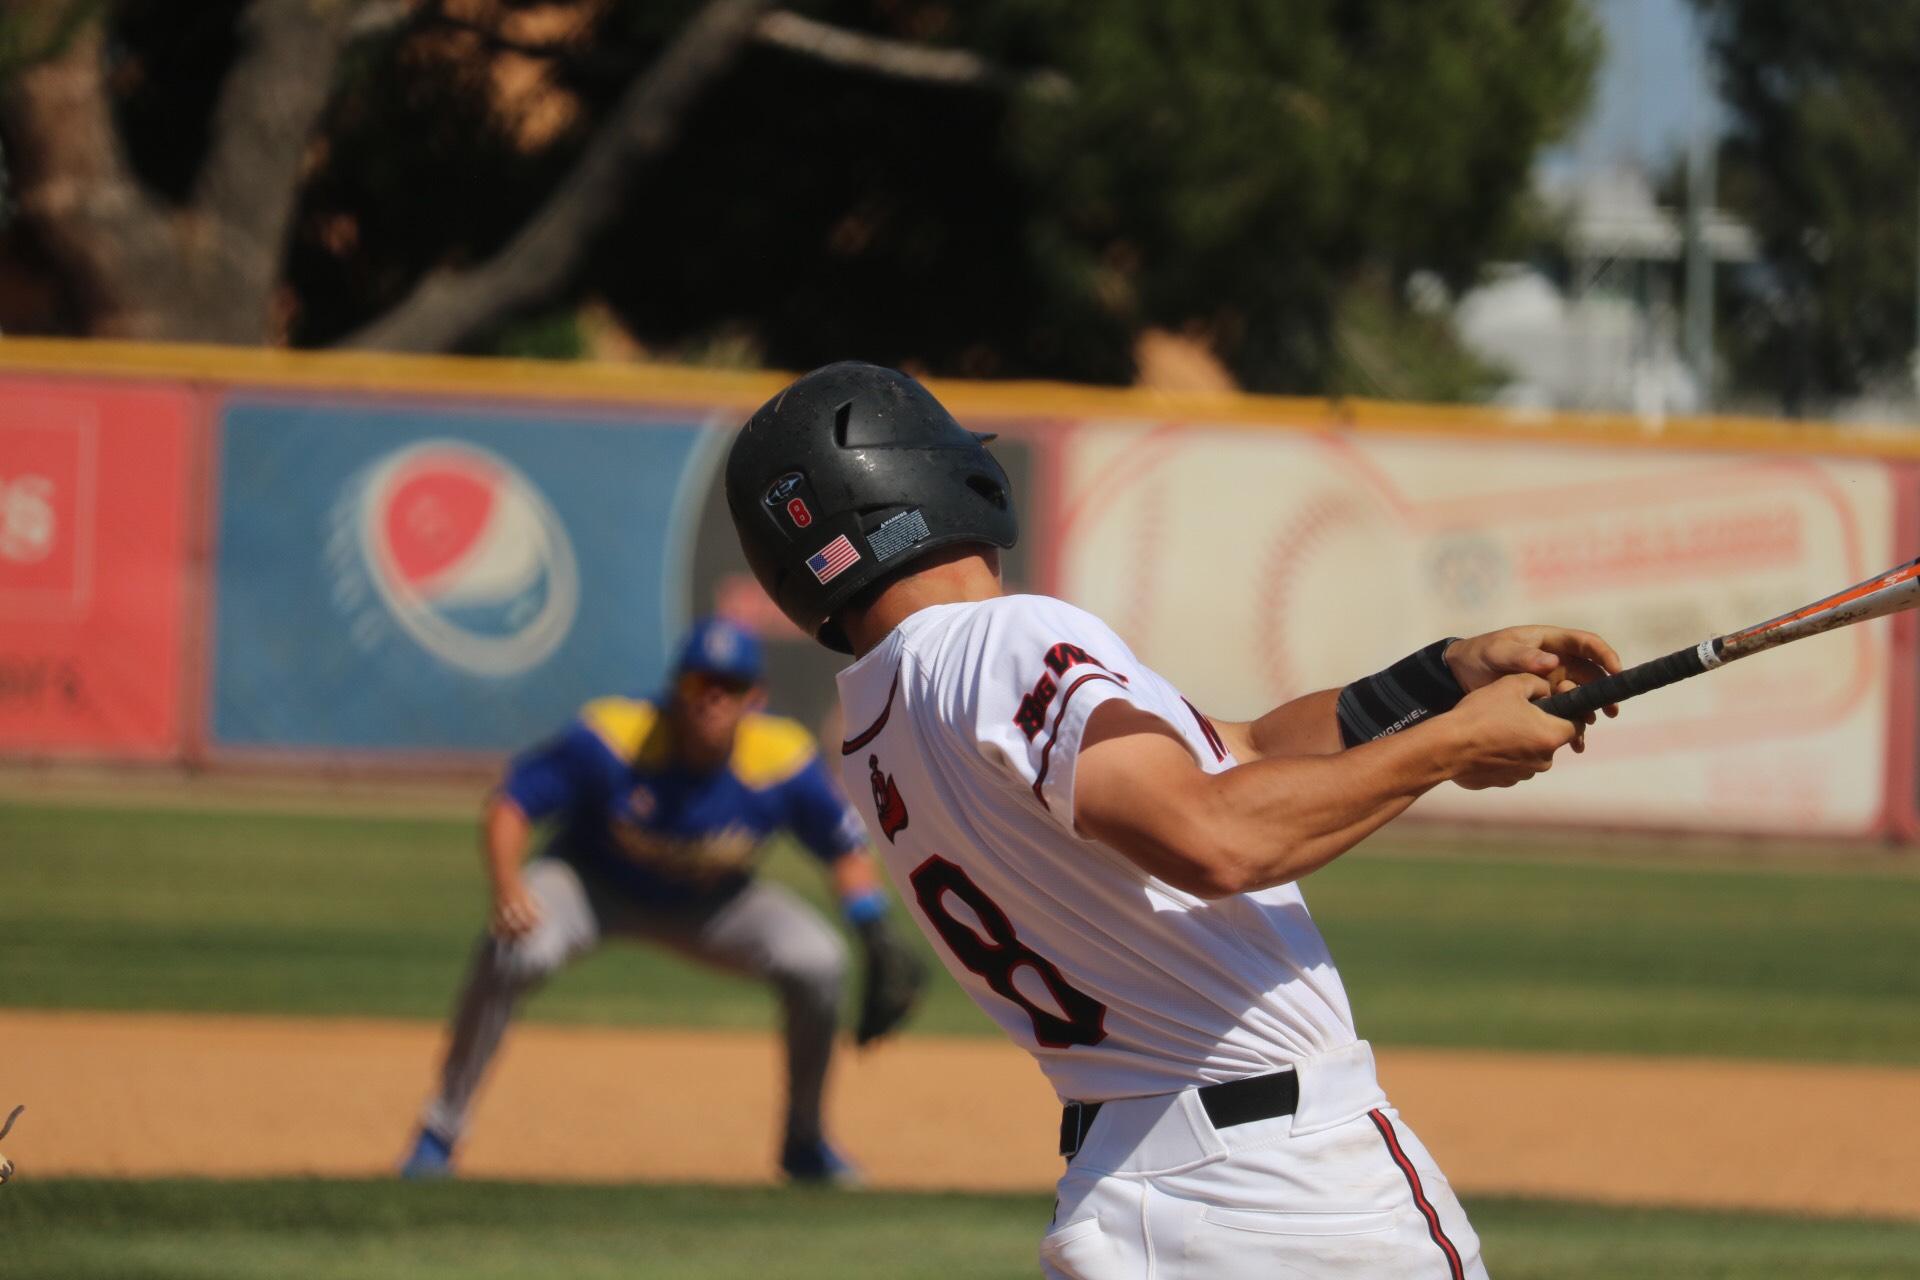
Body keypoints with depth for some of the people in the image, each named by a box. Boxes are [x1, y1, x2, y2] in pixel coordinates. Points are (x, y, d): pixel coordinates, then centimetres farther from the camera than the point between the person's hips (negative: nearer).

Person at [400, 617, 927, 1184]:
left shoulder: (783, 760, -23)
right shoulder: (610, 738, -29)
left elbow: (847, 848, -9)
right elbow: (510, 803, -24)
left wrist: (877, 934, -23)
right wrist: (507, 887, -42)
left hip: (713, 904, 2)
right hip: (593, 885, -2)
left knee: (816, 960, -21)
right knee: (513, 950, -33)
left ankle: (804, 1143, 2)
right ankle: (439, 1133, -19)